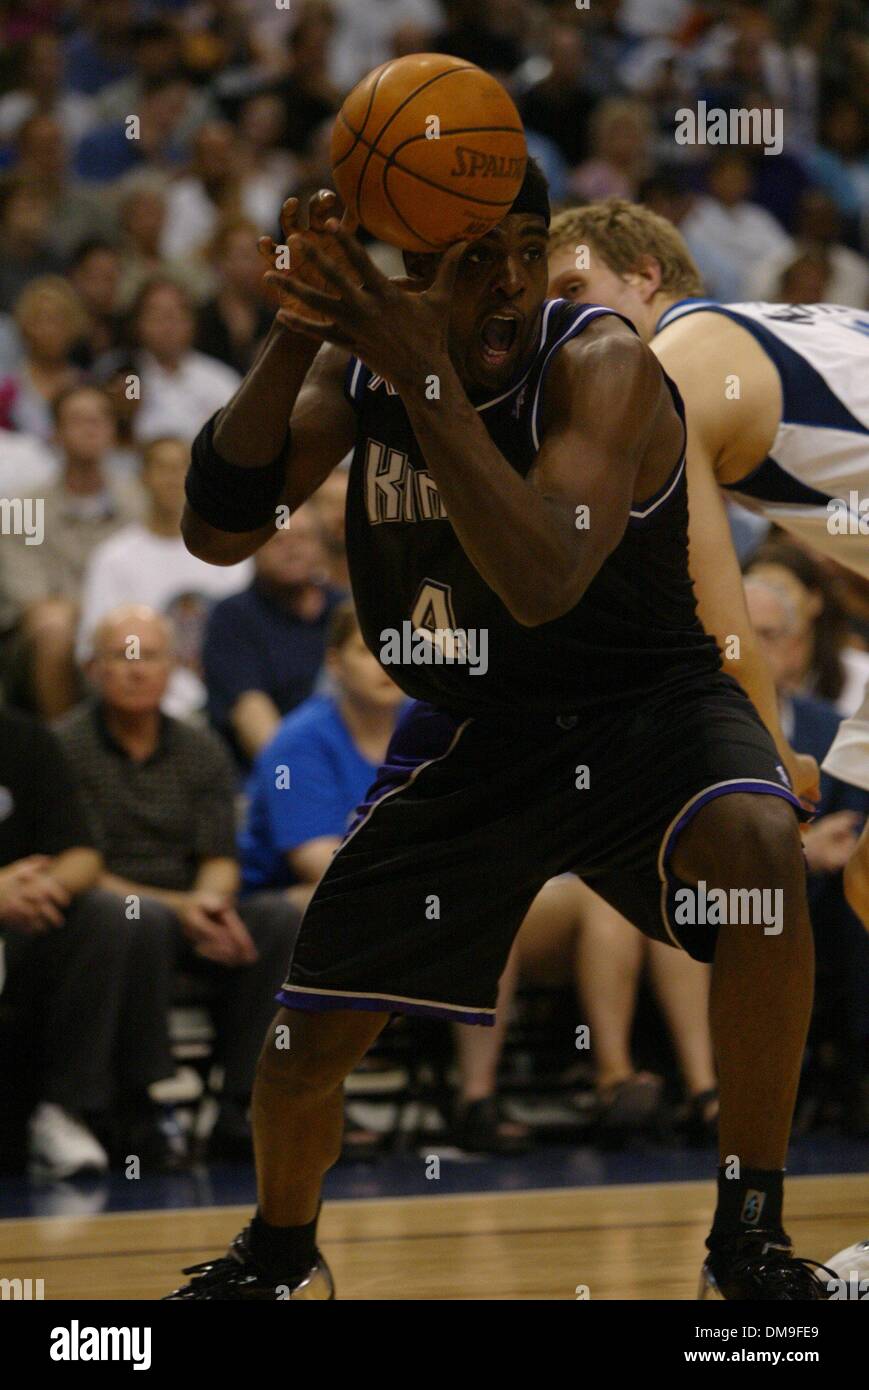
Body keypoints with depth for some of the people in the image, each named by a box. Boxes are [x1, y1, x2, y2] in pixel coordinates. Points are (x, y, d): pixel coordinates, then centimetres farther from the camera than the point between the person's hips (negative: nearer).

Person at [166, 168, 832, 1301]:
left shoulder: (600, 365, -24)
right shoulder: (358, 359, -7)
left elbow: (544, 585, -39)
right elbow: (217, 535, -17)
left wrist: (423, 378, -43)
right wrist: (298, 329, -28)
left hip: (641, 702, -4)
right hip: (468, 730, 5)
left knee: (758, 844, -37)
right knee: (305, 1040, 3)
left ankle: (750, 1234, -24)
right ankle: (280, 1254, 38)